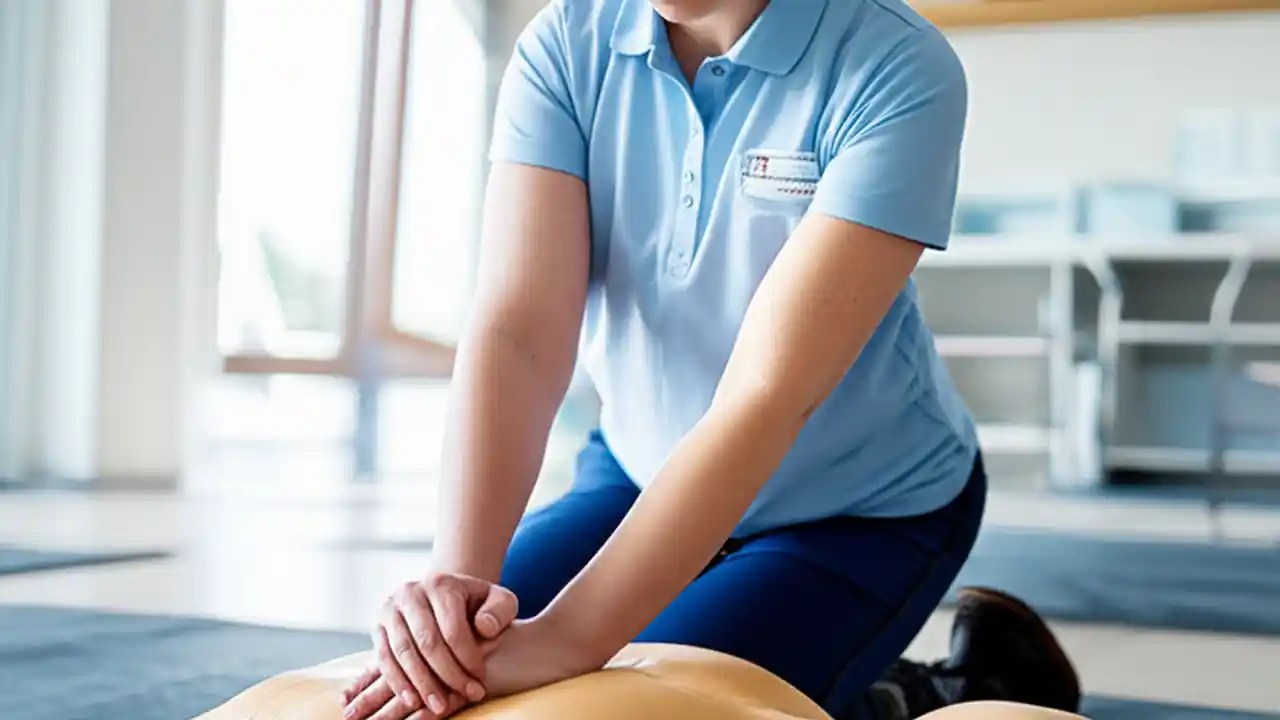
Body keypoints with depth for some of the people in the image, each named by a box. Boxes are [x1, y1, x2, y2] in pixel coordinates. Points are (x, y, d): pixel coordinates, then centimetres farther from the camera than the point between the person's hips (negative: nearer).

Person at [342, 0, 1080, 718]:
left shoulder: (897, 67, -27)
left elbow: (771, 392, -34)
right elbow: (517, 331, -24)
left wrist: (568, 638, -42)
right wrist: (458, 570, -40)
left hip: (861, 507, -4)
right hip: (644, 474, 5)